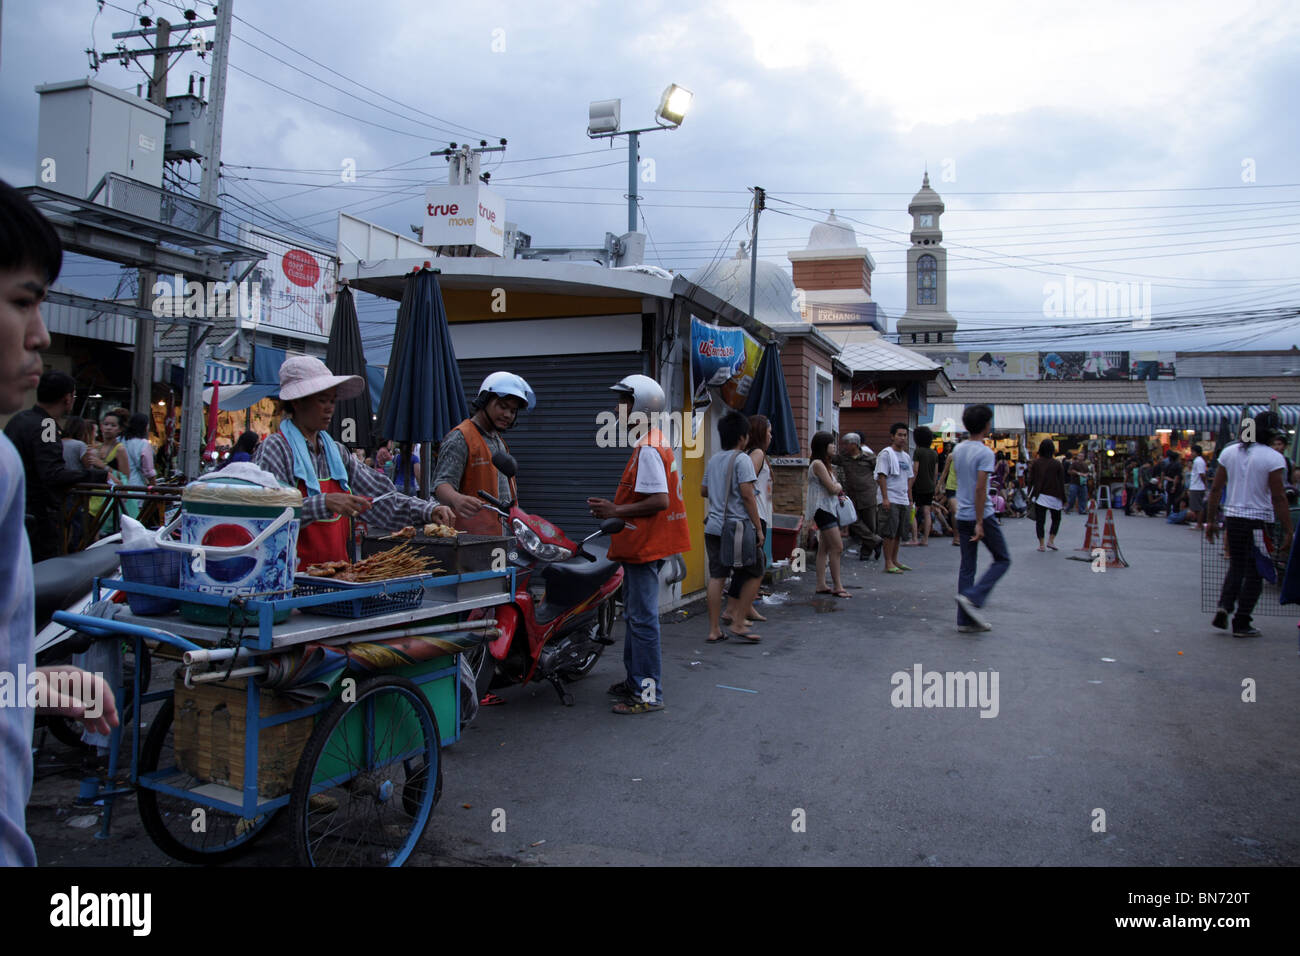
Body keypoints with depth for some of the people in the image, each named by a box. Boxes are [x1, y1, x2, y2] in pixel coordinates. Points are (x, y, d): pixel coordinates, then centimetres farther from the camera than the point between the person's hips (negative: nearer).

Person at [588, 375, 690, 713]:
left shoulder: (648, 449, -18)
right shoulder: (655, 442, 16)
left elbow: (659, 501, -25)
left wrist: (616, 512, -19)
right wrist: (614, 506, 14)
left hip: (645, 546, -11)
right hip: (642, 545, 11)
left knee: (642, 619, -5)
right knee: (634, 616, 18)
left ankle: (649, 694, 2)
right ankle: (635, 680, 29)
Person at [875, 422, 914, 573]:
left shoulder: (906, 456, 18)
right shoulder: (886, 453, -5)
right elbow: (882, 476, -11)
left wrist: (910, 500, 18)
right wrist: (885, 498, -17)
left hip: (903, 500, 7)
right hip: (890, 500, -7)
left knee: (899, 532, 10)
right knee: (890, 533, -7)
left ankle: (894, 560, 19)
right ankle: (888, 563, -3)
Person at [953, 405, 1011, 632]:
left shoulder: (958, 450, 9)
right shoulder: (985, 453, -15)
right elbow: (980, 489, -20)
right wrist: (980, 523, -19)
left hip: (962, 516, 7)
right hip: (981, 515, -7)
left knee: (967, 567, 9)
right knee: (1002, 561, 8)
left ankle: (965, 620, 10)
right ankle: (972, 597, -8)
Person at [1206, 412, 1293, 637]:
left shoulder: (1229, 452, 4)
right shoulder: (1273, 458, -11)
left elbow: (1215, 489, 5)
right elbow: (1278, 497, -14)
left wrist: (1210, 520, 12)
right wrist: (1288, 532, -10)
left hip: (1232, 517, 4)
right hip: (1259, 521, -4)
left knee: (1236, 566, 18)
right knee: (1254, 573, 6)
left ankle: (1224, 606, -1)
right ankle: (1241, 623, 8)